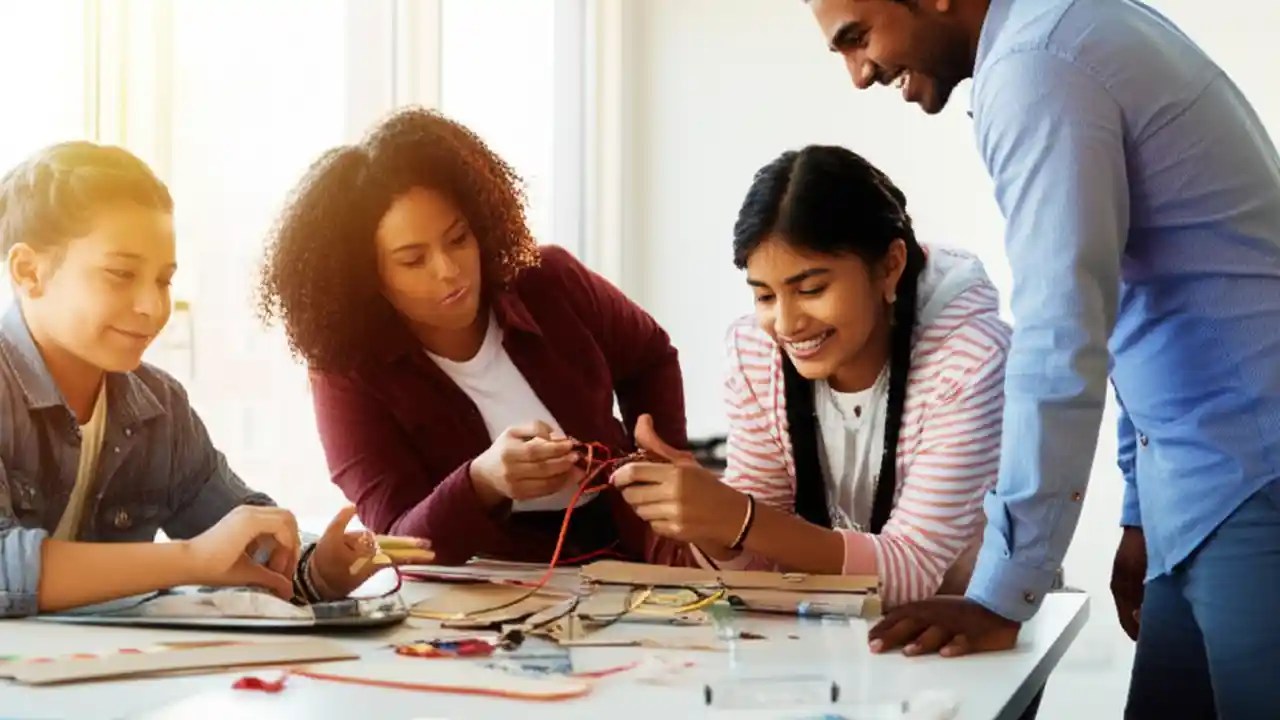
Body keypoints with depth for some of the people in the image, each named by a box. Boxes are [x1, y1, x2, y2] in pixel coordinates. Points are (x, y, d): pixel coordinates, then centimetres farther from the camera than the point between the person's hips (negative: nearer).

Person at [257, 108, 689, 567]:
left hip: (622, 564, 2)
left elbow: (651, 359, 15)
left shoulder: (551, 284, -5)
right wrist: (483, 483, -39)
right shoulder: (350, 372, -13)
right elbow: (401, 546, -21)